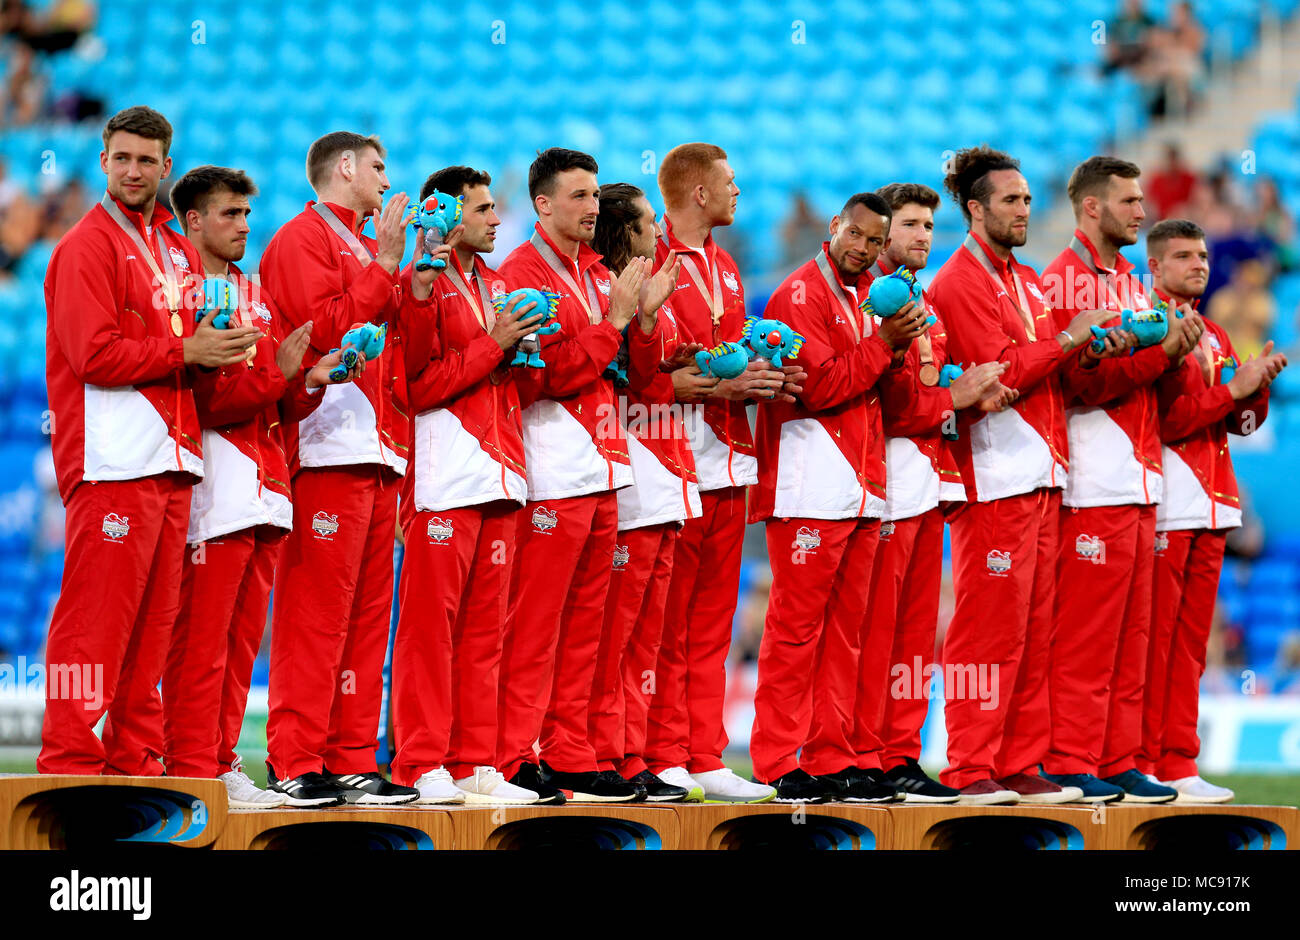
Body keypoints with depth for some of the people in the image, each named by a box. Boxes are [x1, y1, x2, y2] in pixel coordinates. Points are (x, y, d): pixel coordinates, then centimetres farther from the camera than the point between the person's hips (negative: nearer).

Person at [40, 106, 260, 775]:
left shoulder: (178, 254, 22)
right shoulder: (87, 245, -3)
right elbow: (96, 354, -13)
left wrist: (220, 349, 3)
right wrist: (186, 351, -11)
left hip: (172, 458, 8)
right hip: (111, 461, -8)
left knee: (152, 617, 8)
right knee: (96, 615, -10)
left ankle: (136, 761, 11)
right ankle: (71, 763, -9)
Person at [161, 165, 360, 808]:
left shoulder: (256, 298, 22)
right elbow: (200, 401, -12)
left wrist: (312, 380, 2)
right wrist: (276, 374, -16)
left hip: (265, 486, 8)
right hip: (215, 484, -8)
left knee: (241, 636, 8)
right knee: (201, 639, -8)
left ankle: (222, 765, 12)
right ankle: (192, 773, -7)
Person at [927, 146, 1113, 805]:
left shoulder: (1028, 282, 21)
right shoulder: (958, 283, -7)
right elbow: (1001, 373, -15)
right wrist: (1067, 339, -11)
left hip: (1042, 474, 9)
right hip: (995, 474, -9)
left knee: (1034, 627, 8)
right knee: (989, 627, -8)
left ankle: (1019, 764, 11)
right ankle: (972, 769, -5)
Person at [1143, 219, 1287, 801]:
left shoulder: (1214, 336, 20)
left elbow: (1244, 422, 18)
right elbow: (1162, 420, -14)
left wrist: (1259, 384, -1)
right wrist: (1231, 388, -14)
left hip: (1212, 504, 8)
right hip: (1165, 506, -8)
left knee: (1191, 639, 7)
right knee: (1153, 638, -8)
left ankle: (1178, 764, 9)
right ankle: (1141, 765, -6)